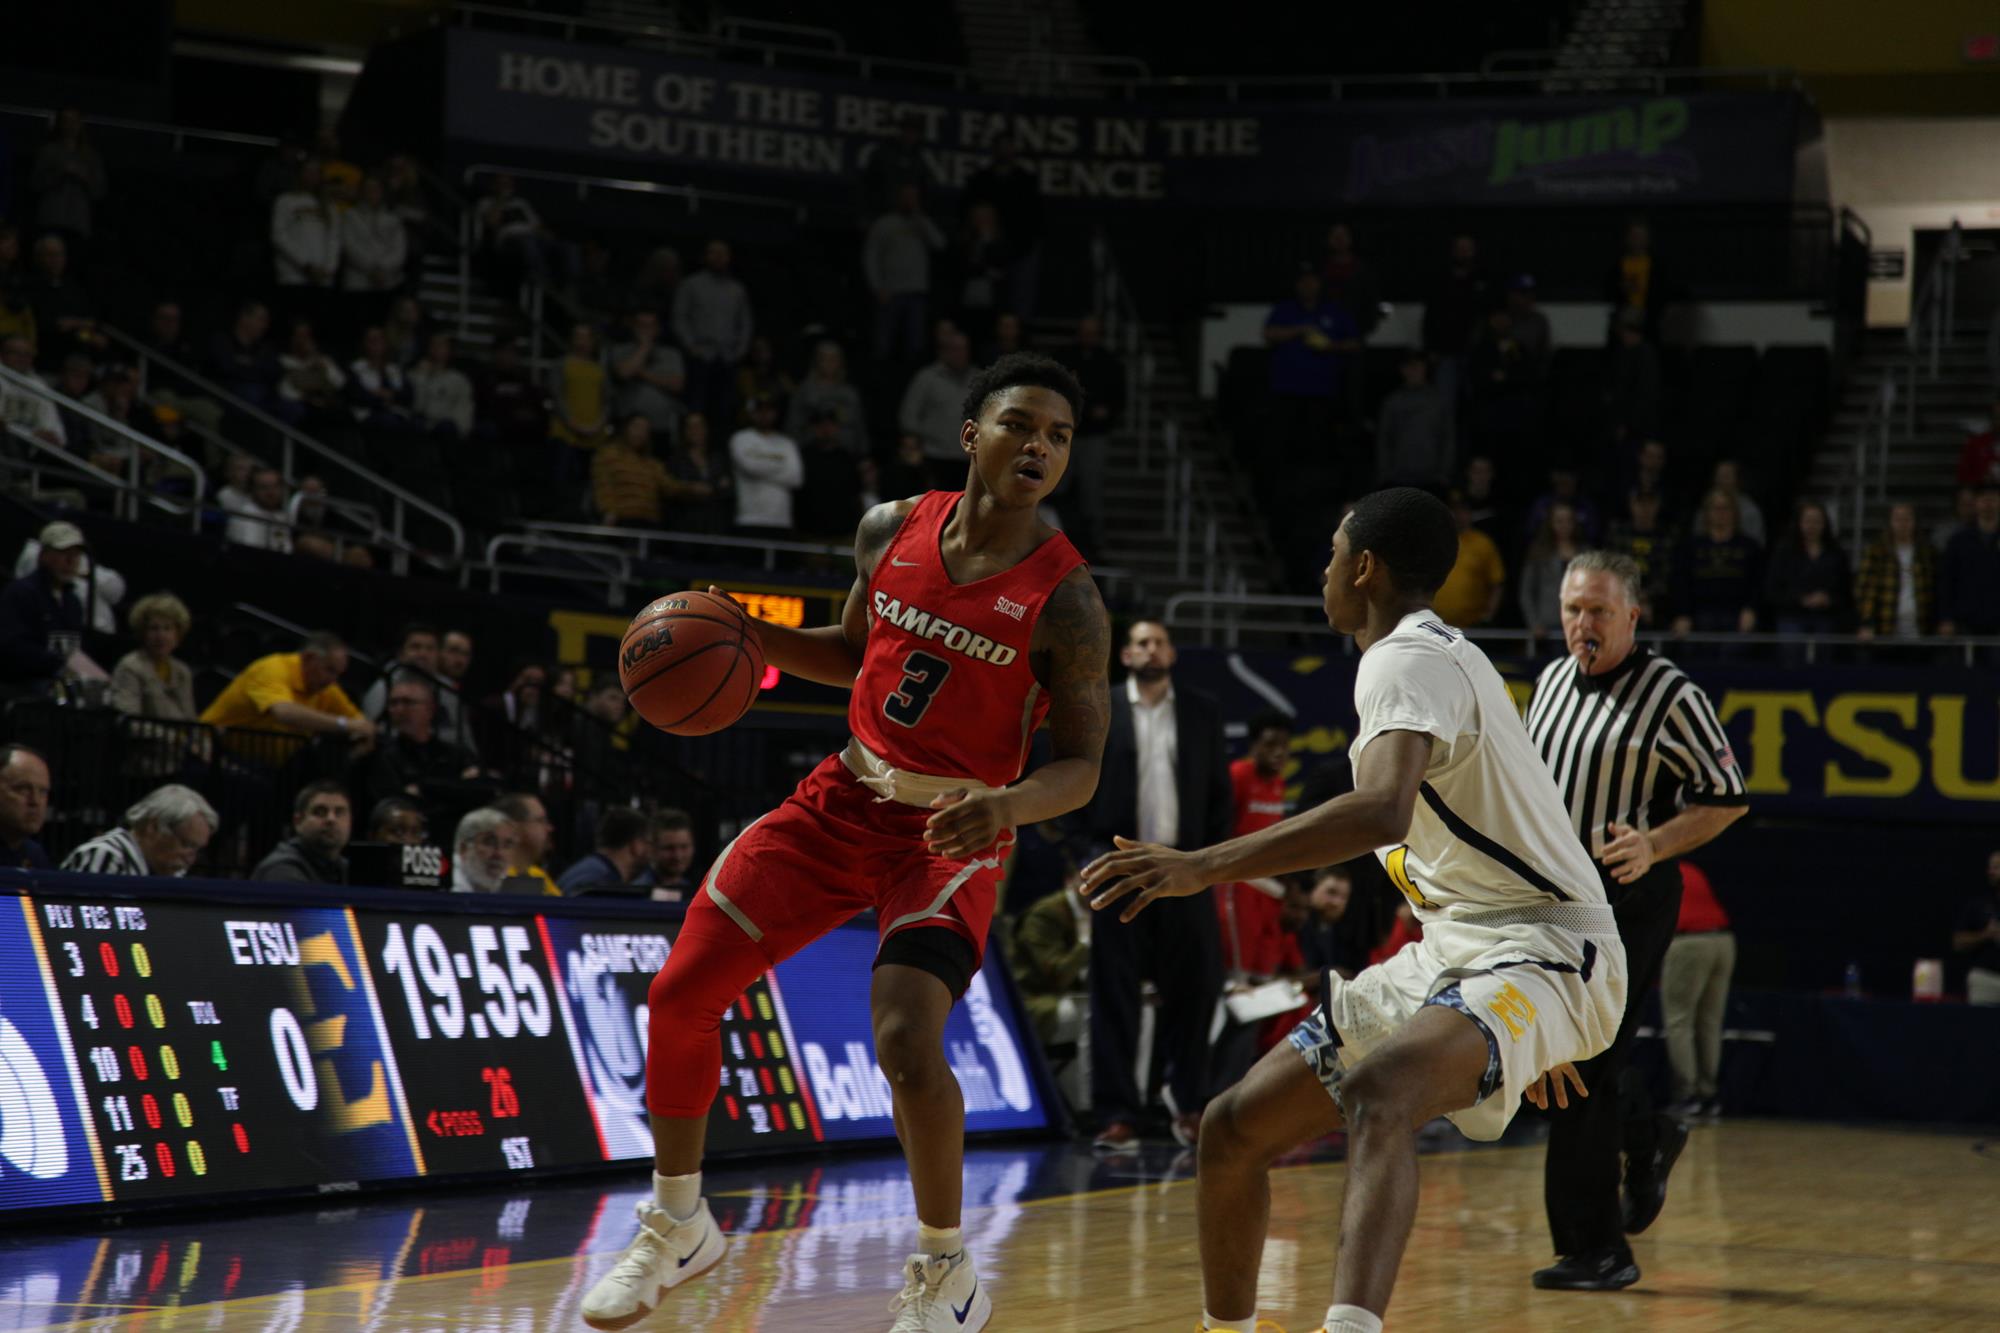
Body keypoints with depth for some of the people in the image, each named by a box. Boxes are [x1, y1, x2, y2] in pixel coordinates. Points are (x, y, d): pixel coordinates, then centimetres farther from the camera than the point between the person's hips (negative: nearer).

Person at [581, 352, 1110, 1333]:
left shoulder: (1063, 598, -15)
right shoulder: (892, 531, -2)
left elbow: (1081, 763, -13)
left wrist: (1007, 805, -34)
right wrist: (753, 637, -2)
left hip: (951, 836, -5)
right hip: (845, 800, 5)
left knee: (906, 1041, -26)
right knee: (679, 996, 1)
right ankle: (676, 1227, 23)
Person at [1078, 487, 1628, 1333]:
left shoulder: (1407, 661, -14)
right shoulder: (1436, 655, 19)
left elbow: (1383, 813, -35)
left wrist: (1203, 867, -39)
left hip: (1539, 951, -10)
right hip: (1455, 950, 10)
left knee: (1375, 1092, -40)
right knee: (1235, 1128, 9)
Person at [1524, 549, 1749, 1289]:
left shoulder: (1672, 696, -9)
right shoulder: (1551, 680, 12)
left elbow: (1728, 799, -6)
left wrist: (1653, 846, -19)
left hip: (1626, 900, -7)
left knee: (1582, 1070, -10)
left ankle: (1598, 1251, -2)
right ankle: (1647, 1136, 36)